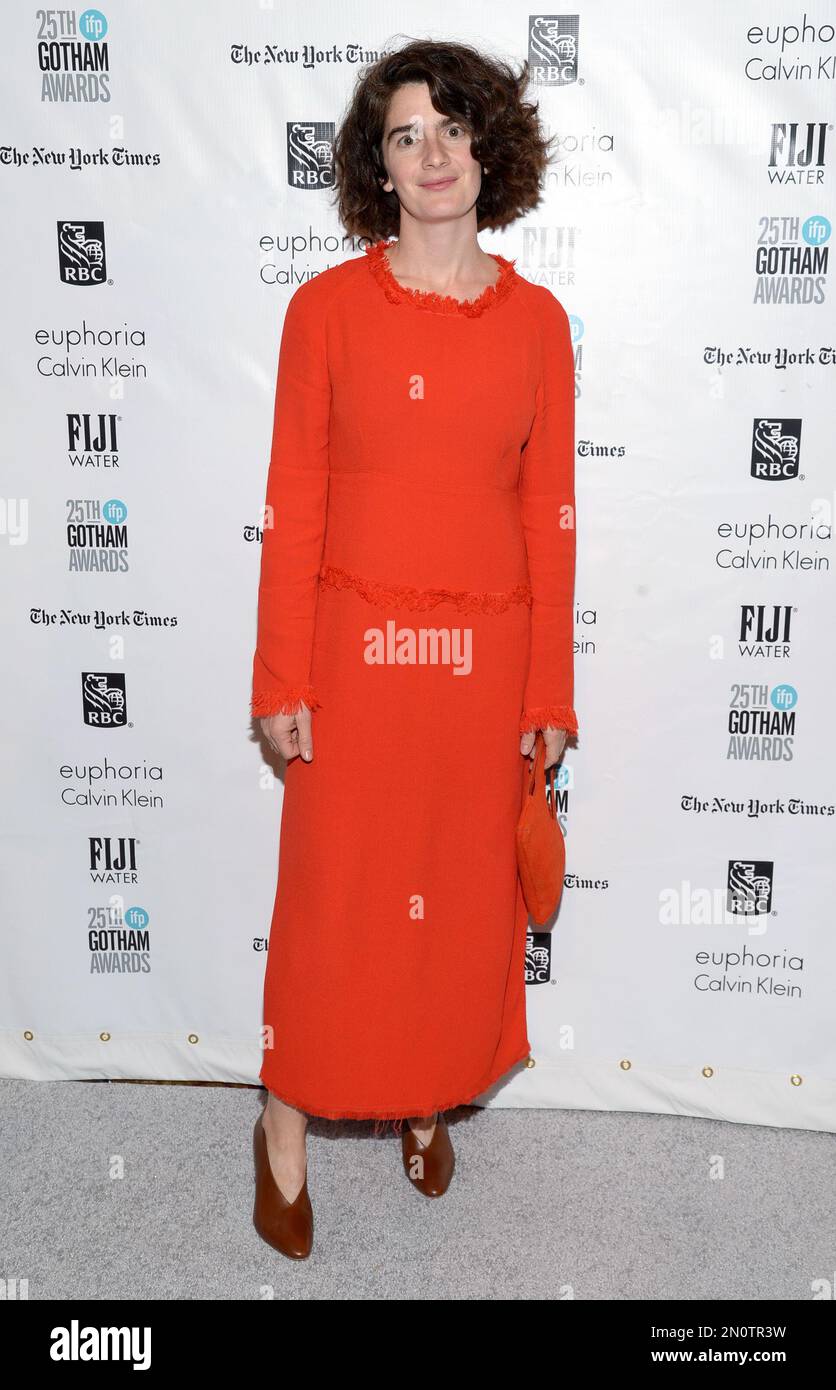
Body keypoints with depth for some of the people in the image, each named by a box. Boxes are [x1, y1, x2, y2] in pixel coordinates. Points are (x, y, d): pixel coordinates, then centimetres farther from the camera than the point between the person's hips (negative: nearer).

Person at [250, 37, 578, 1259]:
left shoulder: (536, 320, 3)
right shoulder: (326, 307, -1)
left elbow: (549, 512, 3)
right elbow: (293, 503, -3)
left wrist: (550, 690, 1)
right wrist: (281, 681, -6)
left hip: (486, 652, 2)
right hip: (355, 644, -2)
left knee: (463, 889, 13)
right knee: (332, 891, 7)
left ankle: (429, 1099, 37)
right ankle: (288, 1123, 28)